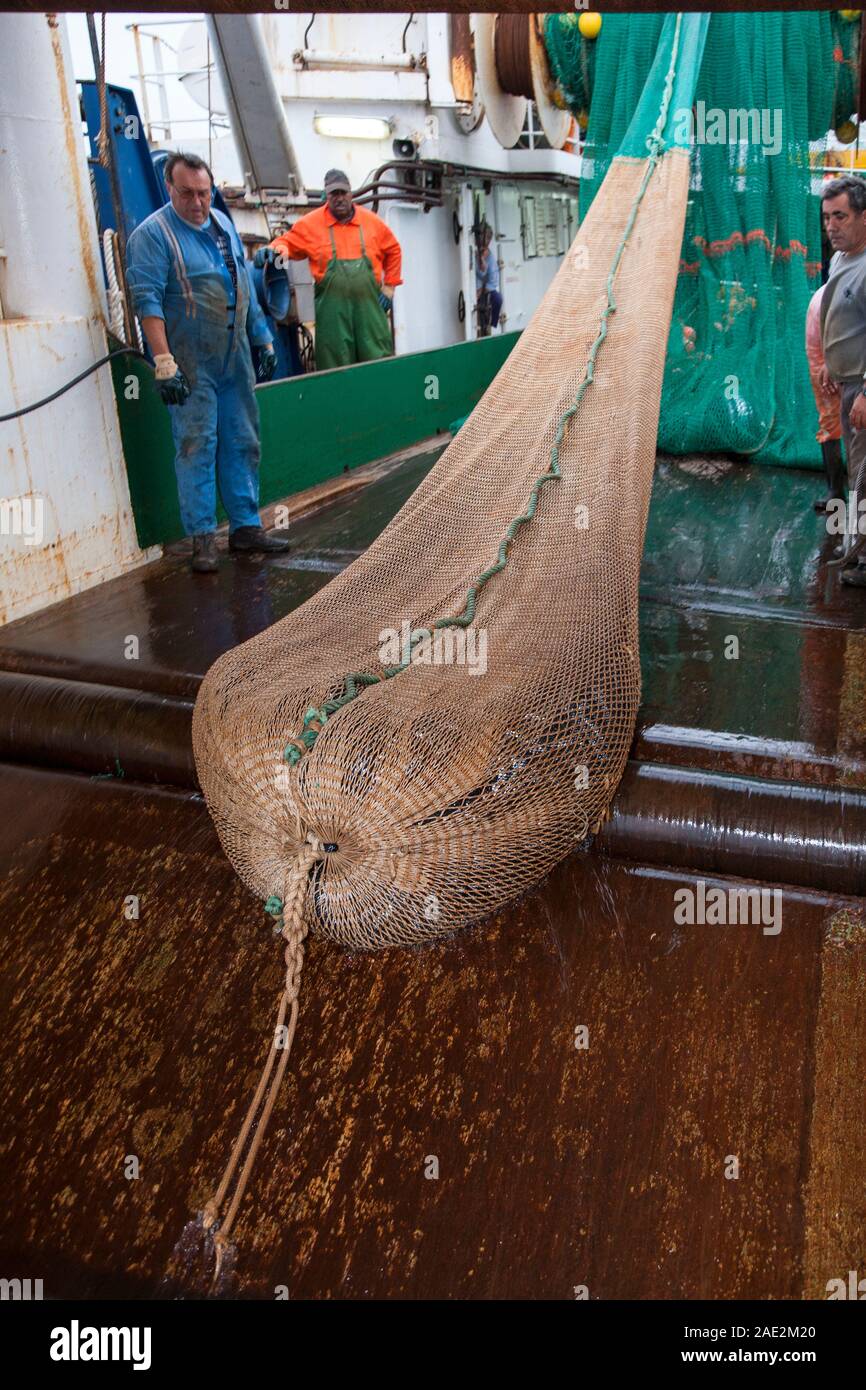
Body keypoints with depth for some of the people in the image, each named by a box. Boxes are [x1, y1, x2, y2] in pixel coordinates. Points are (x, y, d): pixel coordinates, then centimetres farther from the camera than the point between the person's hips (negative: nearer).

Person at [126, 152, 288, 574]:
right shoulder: (152, 234, -8)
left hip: (236, 358, 7)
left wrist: (263, 340, 18)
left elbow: (245, 288, 21)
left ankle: (246, 526, 19)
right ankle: (202, 539, 1)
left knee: (243, 444, 9)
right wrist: (164, 362, -22)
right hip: (191, 364, -7)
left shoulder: (223, 224, 14)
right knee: (197, 447, -5)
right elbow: (147, 301, -15)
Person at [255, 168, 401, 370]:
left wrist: (389, 287, 13)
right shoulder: (310, 223, 5)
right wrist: (274, 249, -13)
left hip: (369, 303, 2)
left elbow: (393, 251, 19)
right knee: (336, 363, -1)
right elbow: (288, 242, 11)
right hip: (331, 308, -1)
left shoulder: (372, 221, 10)